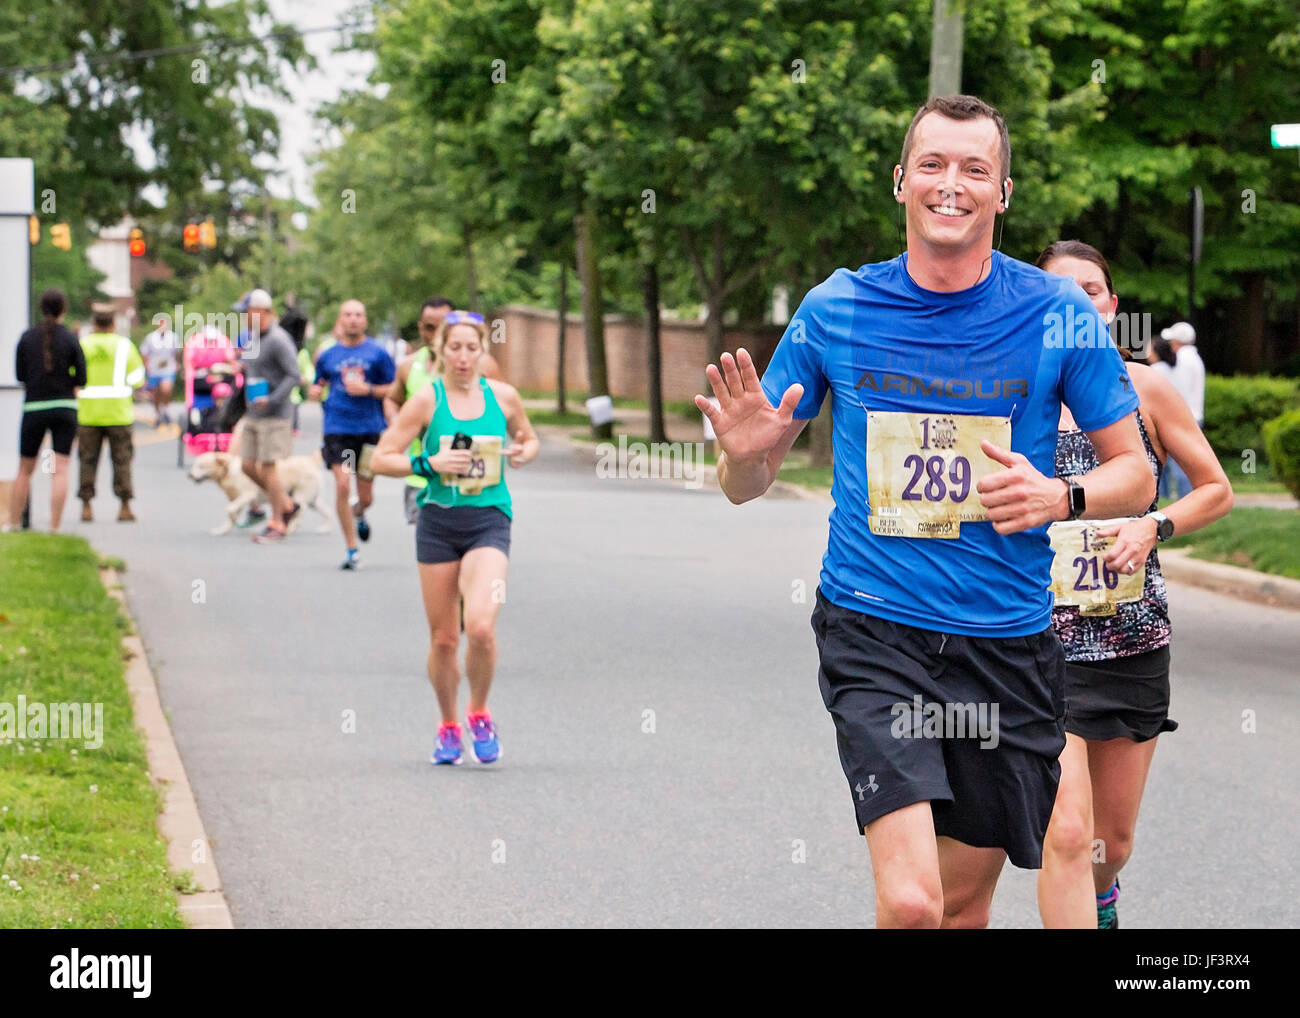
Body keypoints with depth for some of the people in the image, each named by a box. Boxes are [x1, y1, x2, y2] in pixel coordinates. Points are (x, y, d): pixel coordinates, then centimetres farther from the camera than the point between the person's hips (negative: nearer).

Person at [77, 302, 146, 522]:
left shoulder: (81, 345, 0)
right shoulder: (124, 345, -2)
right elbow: (137, 378, -3)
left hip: (88, 413, 1)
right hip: (118, 413, -1)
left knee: (88, 460, 6)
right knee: (121, 460, 5)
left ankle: (86, 506, 3)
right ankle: (124, 507, 3)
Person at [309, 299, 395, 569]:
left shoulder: (377, 353, 3)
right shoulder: (328, 355, 9)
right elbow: (318, 386, 20)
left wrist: (368, 389, -13)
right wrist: (314, 392, -2)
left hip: (370, 428, 0)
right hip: (338, 429, 0)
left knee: (366, 497, 4)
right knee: (342, 486, -15)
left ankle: (358, 515, 44)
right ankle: (352, 551, -5)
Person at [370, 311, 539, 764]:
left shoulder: (503, 396, 4)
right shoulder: (427, 400, -2)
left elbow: (529, 439, 23)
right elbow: (380, 460, -2)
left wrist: (522, 453, 0)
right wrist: (430, 463, -16)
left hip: (489, 521, 0)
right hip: (438, 522, 0)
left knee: (480, 627, -19)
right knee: (443, 638, 5)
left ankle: (479, 714, 6)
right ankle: (448, 726, 27)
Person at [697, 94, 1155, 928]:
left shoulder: (1056, 313, 0)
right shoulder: (835, 310, 1)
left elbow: (1135, 473, 6)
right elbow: (748, 485, 8)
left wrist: (1061, 498, -16)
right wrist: (745, 453, -16)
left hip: (1007, 640, 2)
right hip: (873, 633, -1)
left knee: (966, 899, 12)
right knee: (911, 900, -20)